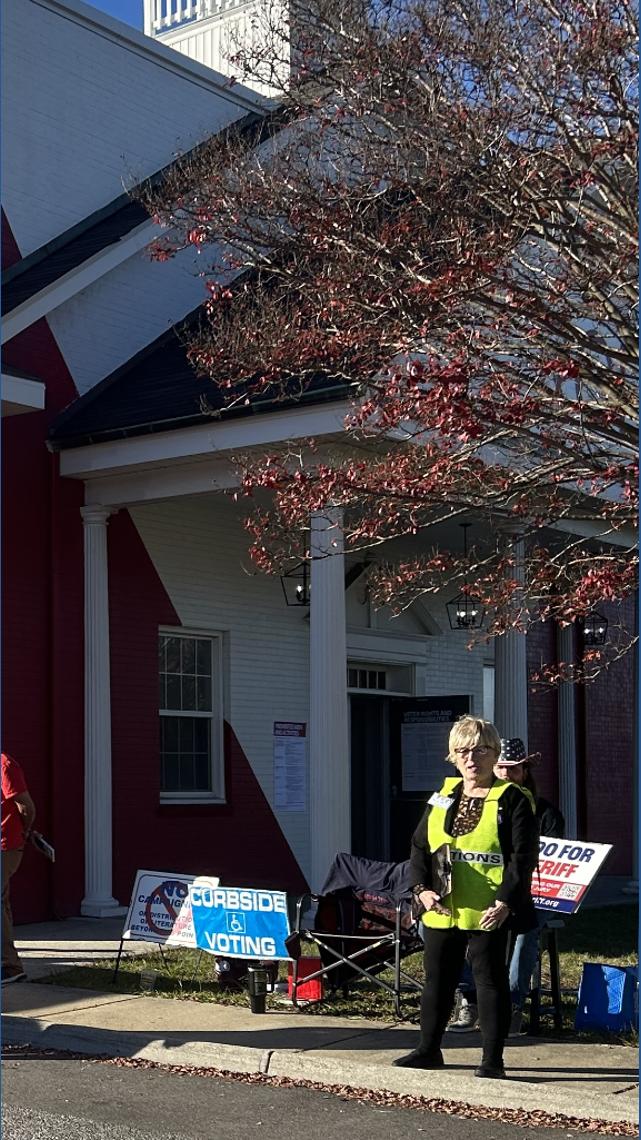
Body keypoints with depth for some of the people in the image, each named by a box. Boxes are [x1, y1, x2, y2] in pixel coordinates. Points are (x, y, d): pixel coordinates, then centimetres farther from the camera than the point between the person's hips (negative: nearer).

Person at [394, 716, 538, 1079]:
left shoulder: (513, 800, -6)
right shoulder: (443, 797, 10)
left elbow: (523, 857, -10)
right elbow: (420, 847, 12)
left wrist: (505, 902, -19)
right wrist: (422, 889, -3)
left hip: (489, 913, -6)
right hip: (441, 912, 6)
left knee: (491, 982, 1)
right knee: (437, 981, 16)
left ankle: (493, 1060, 10)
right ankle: (429, 1050, 30)